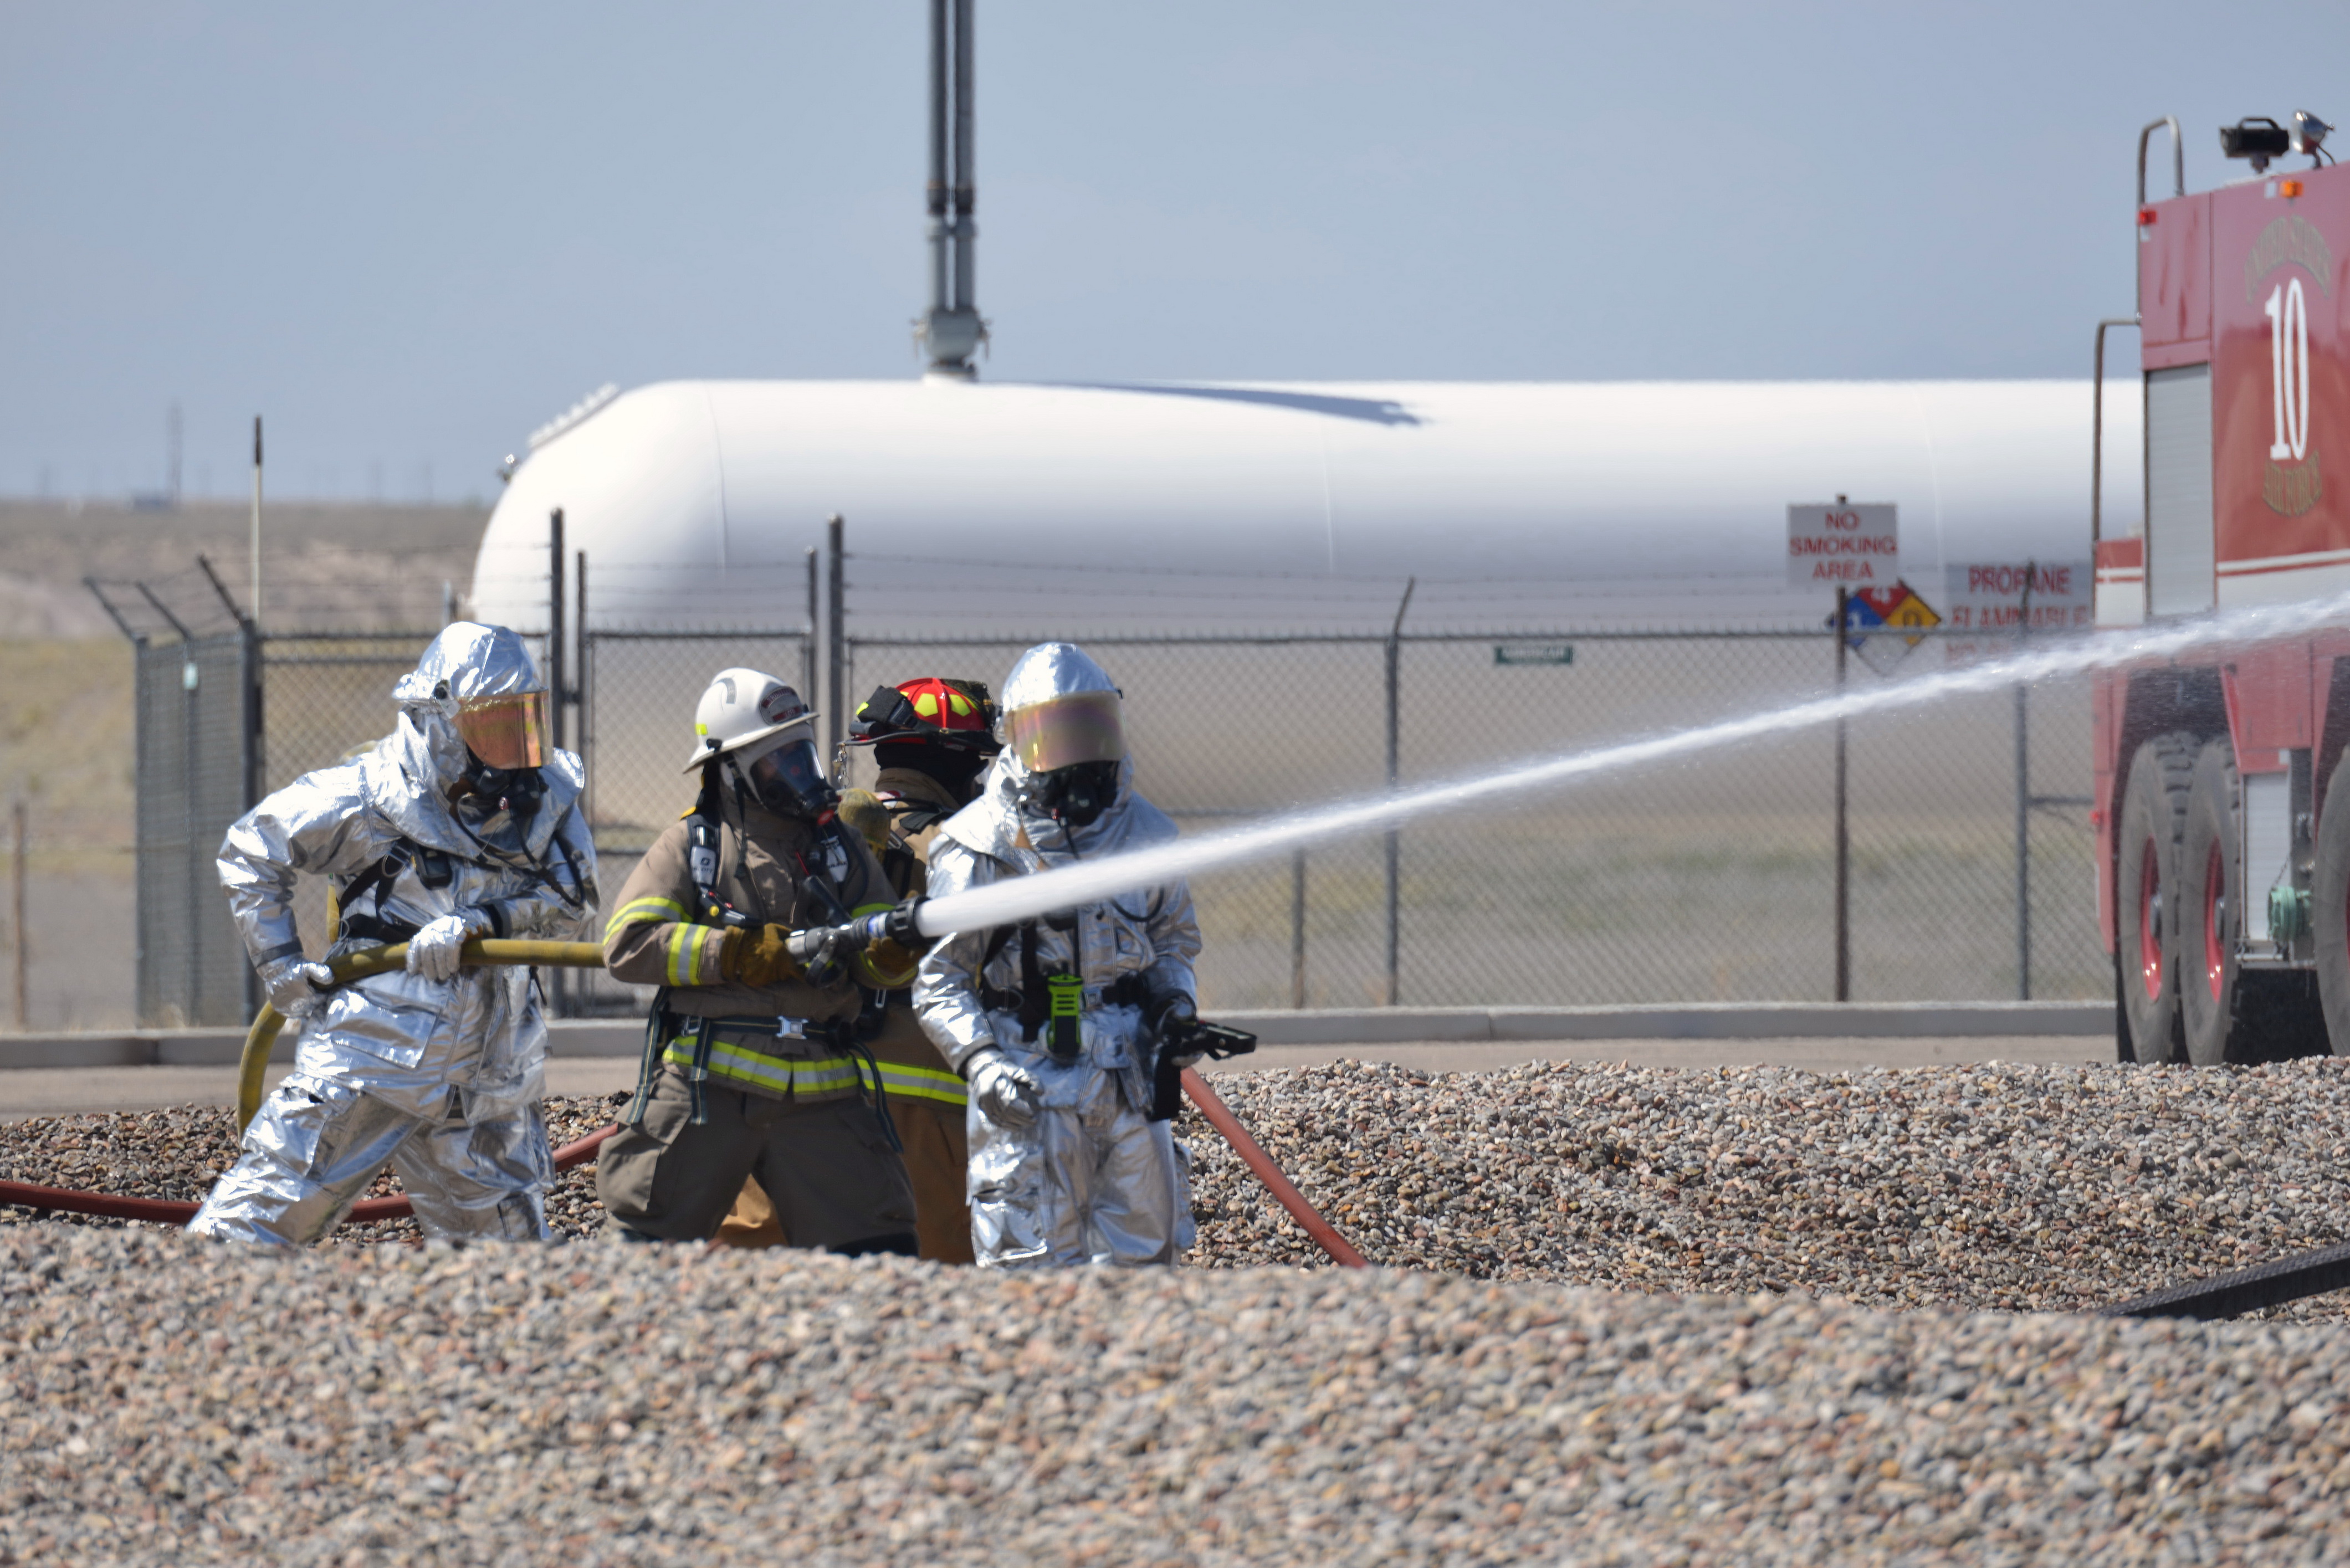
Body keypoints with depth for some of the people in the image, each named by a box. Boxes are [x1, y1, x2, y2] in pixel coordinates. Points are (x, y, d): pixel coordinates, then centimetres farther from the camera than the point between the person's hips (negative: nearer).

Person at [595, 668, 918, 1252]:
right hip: (707, 1088, -2)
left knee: (878, 1251, -3)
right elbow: (628, 945, -8)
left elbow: (877, 966, 9)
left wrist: (893, 947, -17)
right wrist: (744, 953, -16)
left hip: (820, 1093, 2)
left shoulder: (839, 848, 14)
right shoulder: (689, 847, 5)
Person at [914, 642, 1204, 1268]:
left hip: (1131, 1087, 4)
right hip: (1028, 1089, -4)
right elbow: (939, 982, -4)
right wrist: (980, 1063, -20)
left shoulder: (1144, 833, 8)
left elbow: (1173, 940, 23)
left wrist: (1175, 1005, 2)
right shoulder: (980, 843, -5)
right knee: (1034, 1271, -5)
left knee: (1143, 1261, 6)